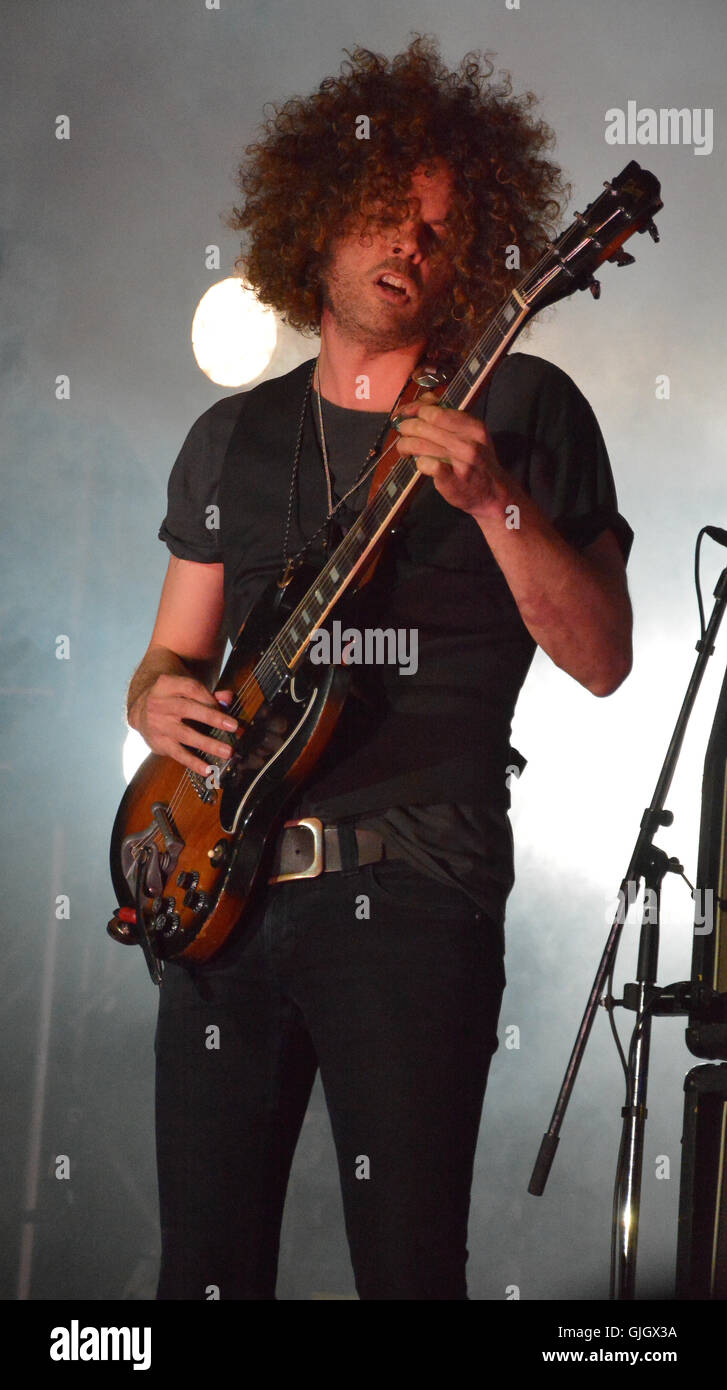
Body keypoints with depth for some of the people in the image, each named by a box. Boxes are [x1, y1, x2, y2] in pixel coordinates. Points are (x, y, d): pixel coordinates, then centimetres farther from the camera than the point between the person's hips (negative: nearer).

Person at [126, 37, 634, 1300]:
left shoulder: (522, 411, 2)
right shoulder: (232, 438, 15)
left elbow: (600, 659, -6)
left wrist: (492, 499, -19)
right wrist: (159, 698, -3)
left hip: (413, 886, -4)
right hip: (218, 883, 4)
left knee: (408, 1268, -5)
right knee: (205, 1265, 8)